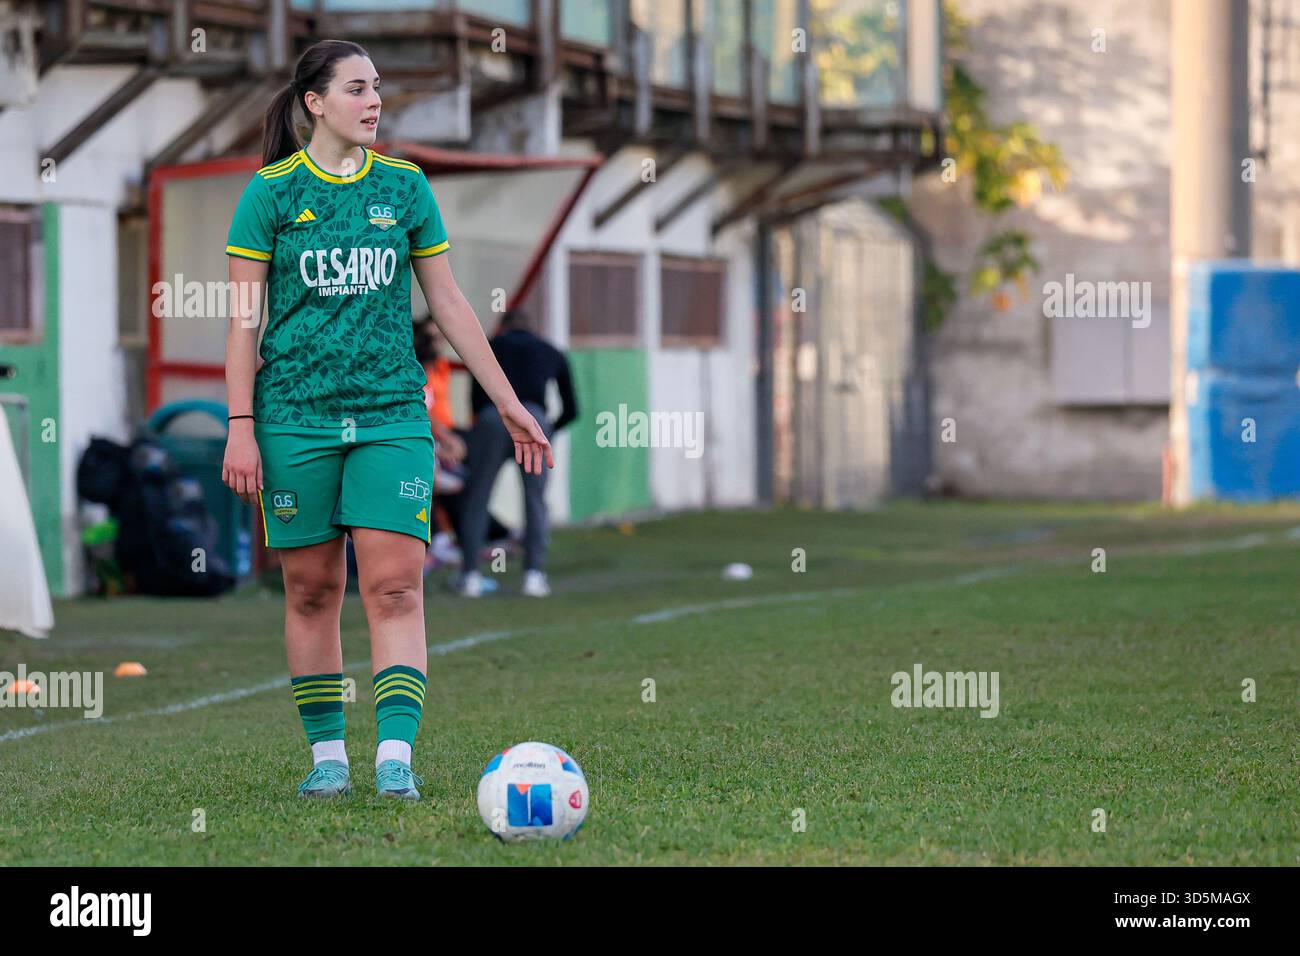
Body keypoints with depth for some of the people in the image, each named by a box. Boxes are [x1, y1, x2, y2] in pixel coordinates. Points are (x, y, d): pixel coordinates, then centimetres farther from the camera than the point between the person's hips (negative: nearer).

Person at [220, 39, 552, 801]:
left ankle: (396, 756, -15)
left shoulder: (405, 187, 7)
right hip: (296, 415, -1)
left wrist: (509, 404, 10)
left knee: (395, 586, -10)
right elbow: (244, 317, 0)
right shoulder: (272, 191, 0)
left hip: (392, 412, 1)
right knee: (312, 590, 4)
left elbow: (449, 304, 12)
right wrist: (241, 427, -7)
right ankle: (327, 755, 14)